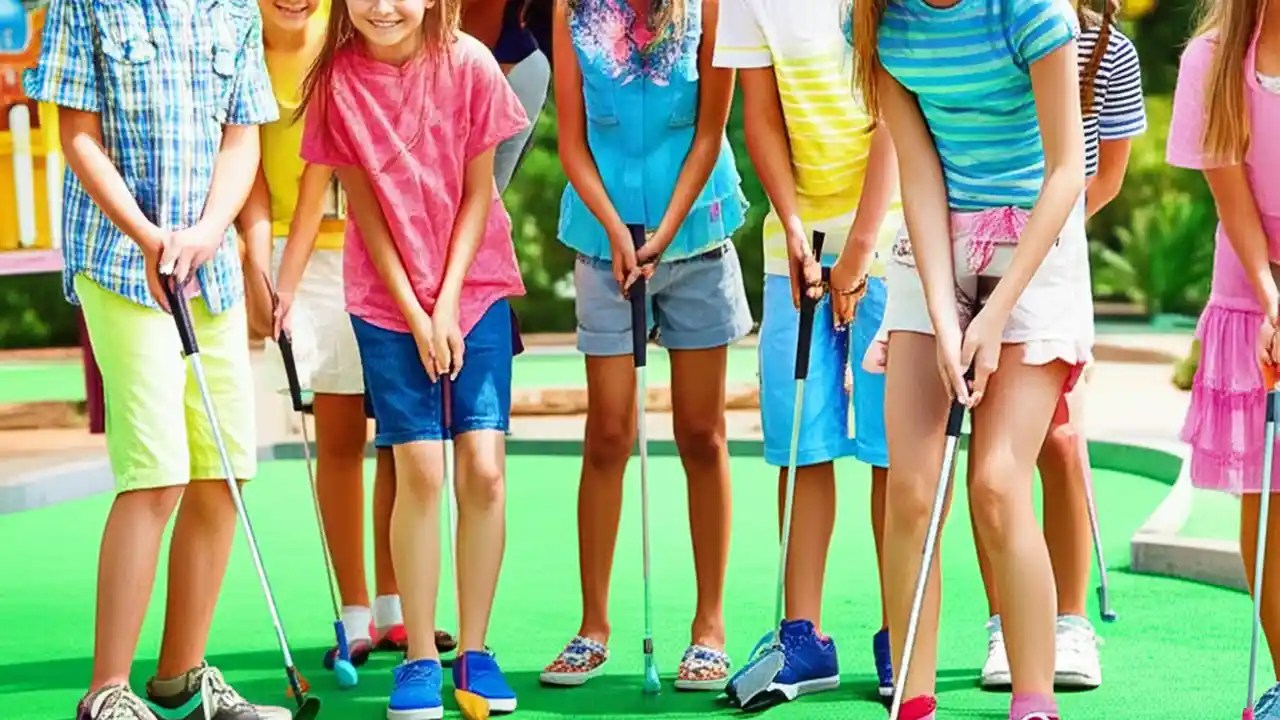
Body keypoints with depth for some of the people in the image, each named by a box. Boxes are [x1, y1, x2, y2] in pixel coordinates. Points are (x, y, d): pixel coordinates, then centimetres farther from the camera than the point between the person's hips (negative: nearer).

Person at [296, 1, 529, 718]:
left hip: (476, 288, 0)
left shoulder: (469, 64, -8)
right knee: (420, 470, -5)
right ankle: (421, 656, 6)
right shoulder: (336, 81, -7)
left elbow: (477, 192, -4)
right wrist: (415, 315, -8)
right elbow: (364, 203, -4)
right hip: (388, 299, 0)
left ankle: (474, 652, 7)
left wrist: (449, 303, -9)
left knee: (484, 467, -5)